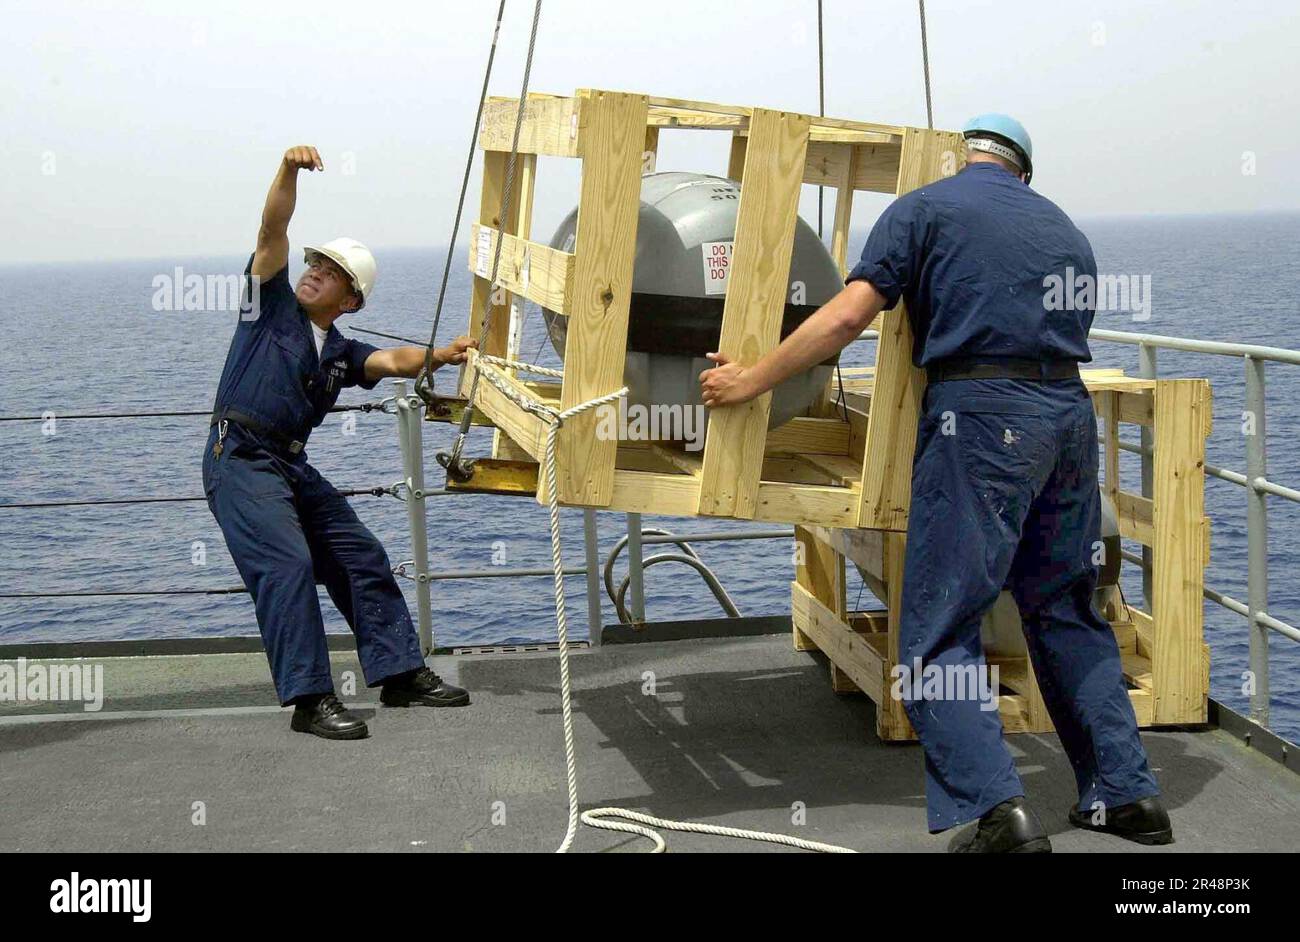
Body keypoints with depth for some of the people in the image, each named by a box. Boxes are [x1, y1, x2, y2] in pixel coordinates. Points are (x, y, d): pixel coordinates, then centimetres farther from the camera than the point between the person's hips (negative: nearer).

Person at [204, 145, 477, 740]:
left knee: (361, 558, 6)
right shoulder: (272, 303, 6)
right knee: (287, 564, -19)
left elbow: (391, 361, -2)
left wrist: (435, 356, -21)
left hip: (293, 467, 7)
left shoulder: (341, 353, 16)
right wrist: (289, 172, -20)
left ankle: (401, 673, 15)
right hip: (239, 459, -7)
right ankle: (309, 700, -18)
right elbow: (272, 232, -7)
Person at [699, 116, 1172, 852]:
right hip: (1071, 413, 6)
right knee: (1068, 613, 18)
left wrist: (751, 382, 2)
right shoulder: (1064, 229, 22)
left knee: (939, 631, -2)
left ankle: (1000, 807, -13)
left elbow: (845, 319, -5)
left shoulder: (926, 208, 5)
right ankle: (1127, 792, 19)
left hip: (981, 418, -6)